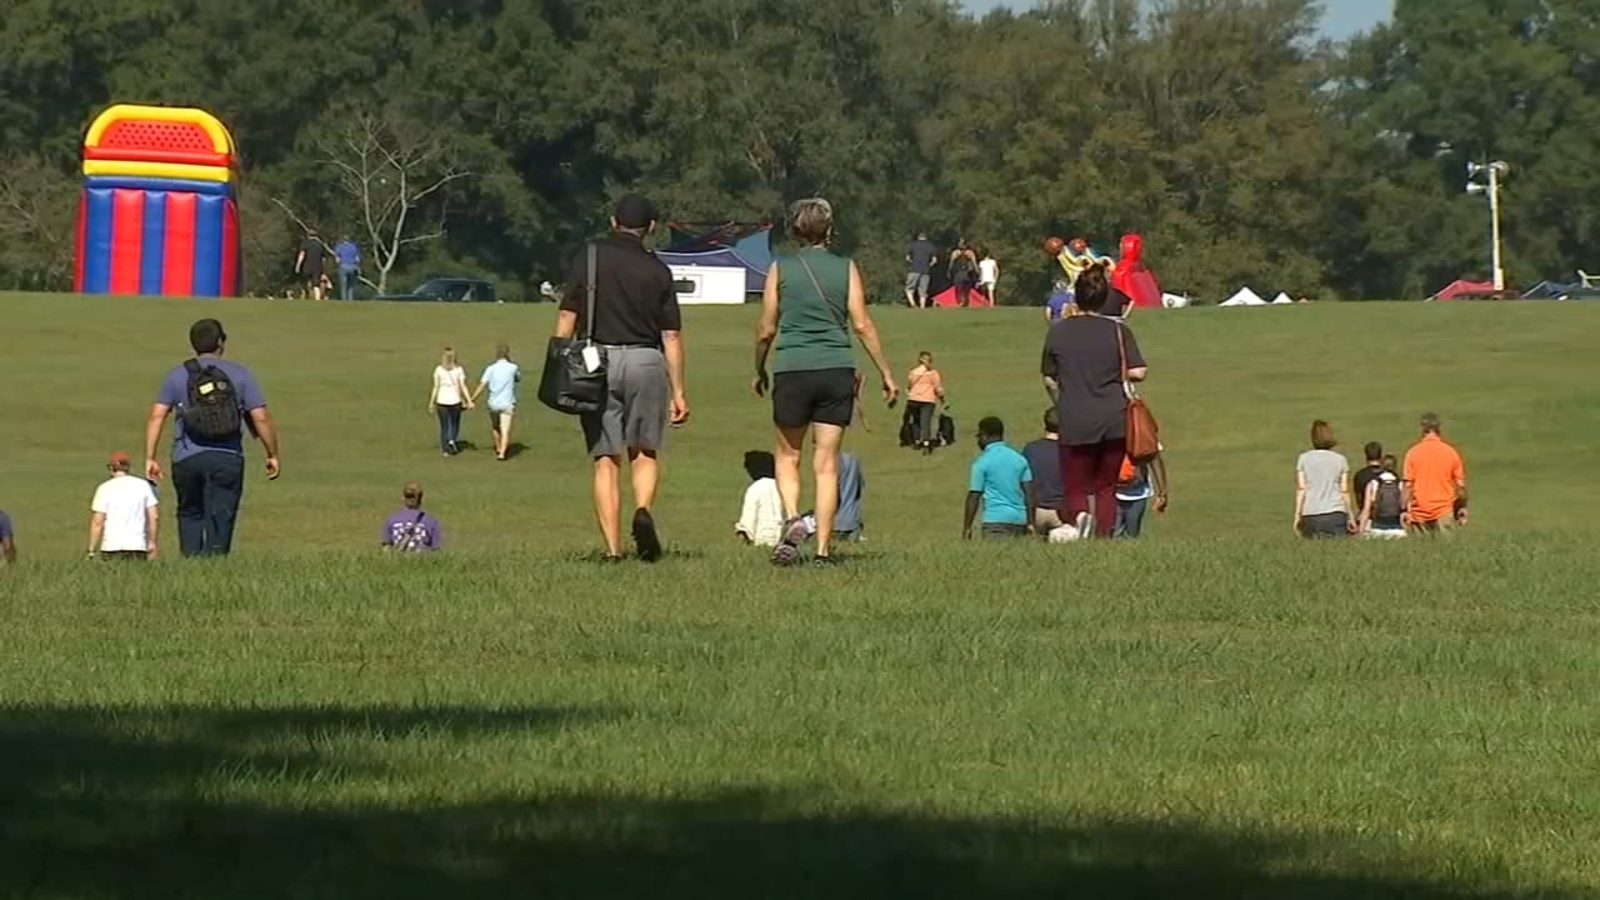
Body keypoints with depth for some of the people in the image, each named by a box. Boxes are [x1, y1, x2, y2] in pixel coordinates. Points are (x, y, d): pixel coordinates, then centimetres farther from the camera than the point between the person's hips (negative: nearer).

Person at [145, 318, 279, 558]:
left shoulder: (178, 375, 7)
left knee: (190, 515, 18)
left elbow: (157, 416, 0)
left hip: (186, 458, 2)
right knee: (219, 519, 1)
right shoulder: (240, 374, 3)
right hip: (227, 458, -2)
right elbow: (260, 418, -2)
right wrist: (272, 455, 8)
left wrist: (150, 458, 2)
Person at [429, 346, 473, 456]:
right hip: (455, 401, 0)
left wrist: (431, 403, 5)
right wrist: (469, 401, -3)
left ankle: (445, 449, 12)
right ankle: (453, 440, -5)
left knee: (444, 426, 11)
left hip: (442, 401, 0)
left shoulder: (439, 370, -5)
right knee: (455, 424, 18)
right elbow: (463, 387, -7)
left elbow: (436, 387, -3)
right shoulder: (459, 370, -6)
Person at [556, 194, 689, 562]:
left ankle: (612, 548, -4)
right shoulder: (657, 270, 3)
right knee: (645, 452, 15)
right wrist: (678, 391, 9)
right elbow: (671, 336, 4)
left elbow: (567, 319, -1)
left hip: (597, 360, 0)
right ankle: (643, 510, -14)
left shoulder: (589, 260, 3)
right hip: (645, 362, 0)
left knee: (605, 459, 3)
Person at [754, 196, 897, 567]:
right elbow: (862, 324, -1)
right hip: (837, 371, 1)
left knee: (788, 455, 15)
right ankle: (823, 547, 2)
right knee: (827, 463, 5)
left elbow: (766, 330, 4)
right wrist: (885, 372, 5)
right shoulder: (846, 268, 3)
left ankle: (792, 517, -11)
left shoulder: (781, 269, 2)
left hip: (792, 370, -1)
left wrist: (759, 371, 19)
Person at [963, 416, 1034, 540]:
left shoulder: (982, 462, -3)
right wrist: (1029, 523, 15)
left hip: (995, 520, -5)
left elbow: (974, 497, -3)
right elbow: (1029, 494, 10)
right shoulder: (1019, 459, 11)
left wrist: (967, 528, 2)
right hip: (1019, 519, 5)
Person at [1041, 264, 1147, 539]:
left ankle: (1079, 516, -25)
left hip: (1075, 424, -1)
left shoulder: (1058, 331, 1)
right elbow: (1138, 372, -8)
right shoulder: (1119, 331, -2)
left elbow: (1049, 380, 7)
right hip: (1114, 422, 1)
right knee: (1106, 488, 15)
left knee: (1075, 489, 6)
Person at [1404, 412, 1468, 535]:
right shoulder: (1451, 452, 0)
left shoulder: (1412, 453, -3)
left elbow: (1408, 485, -5)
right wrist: (1462, 507, 14)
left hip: (1419, 512, 0)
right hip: (1444, 511, 0)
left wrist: (1405, 510, 0)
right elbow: (1460, 485, 2)